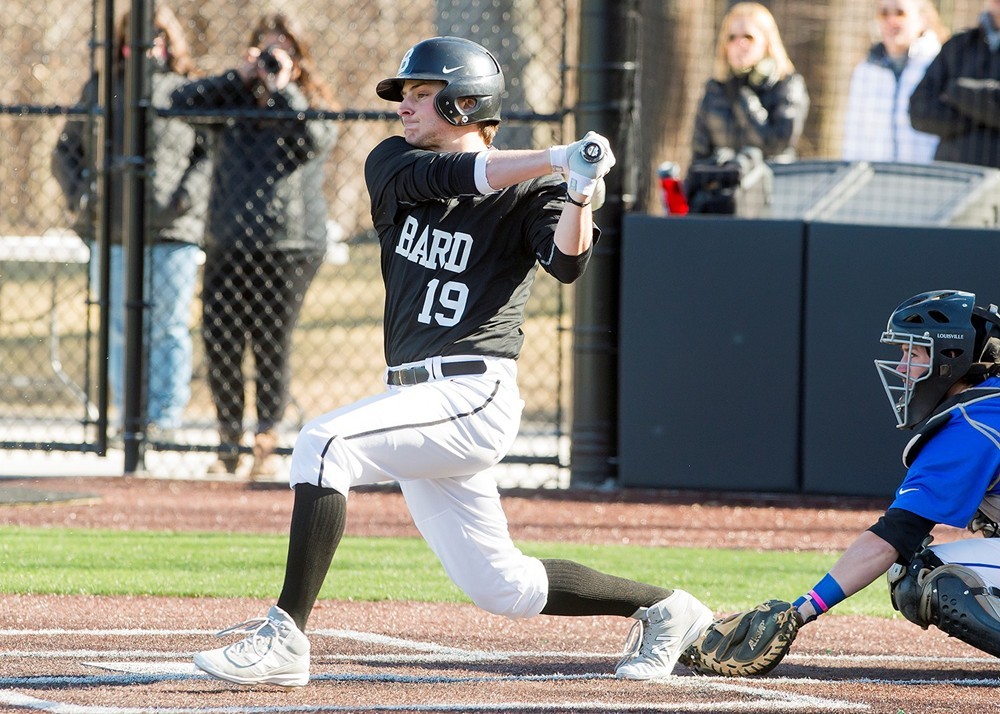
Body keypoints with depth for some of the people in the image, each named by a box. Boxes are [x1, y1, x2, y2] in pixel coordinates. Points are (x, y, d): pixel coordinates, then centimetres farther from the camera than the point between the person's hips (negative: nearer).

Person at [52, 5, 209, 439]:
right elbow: (66, 152, 18)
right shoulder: (100, 90, 13)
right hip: (112, 232, 3)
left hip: (173, 231, -3)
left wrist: (187, 196, -13)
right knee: (120, 329, 4)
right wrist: (80, 193, 2)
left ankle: (165, 415, 3)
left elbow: (213, 154, 1)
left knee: (168, 328, -1)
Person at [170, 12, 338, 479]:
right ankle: (228, 444, 15)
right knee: (220, 345, 2)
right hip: (227, 246, 4)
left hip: (289, 246, -3)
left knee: (271, 348, -3)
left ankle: (267, 444, 9)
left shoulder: (312, 108, 3)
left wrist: (282, 90, -16)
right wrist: (240, 78, -6)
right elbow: (183, 102, -1)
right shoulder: (234, 102, 12)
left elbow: (315, 139, -18)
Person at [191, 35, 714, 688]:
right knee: (501, 589, 11)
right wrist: (556, 159, -18)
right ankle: (664, 610, 27)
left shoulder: (530, 191, -1)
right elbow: (445, 175, -9)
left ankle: (285, 637, -28)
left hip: (475, 395, -7)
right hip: (418, 400, 7)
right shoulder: (393, 165, 11)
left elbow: (567, 263, -18)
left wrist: (578, 193, -36)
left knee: (326, 444, -27)